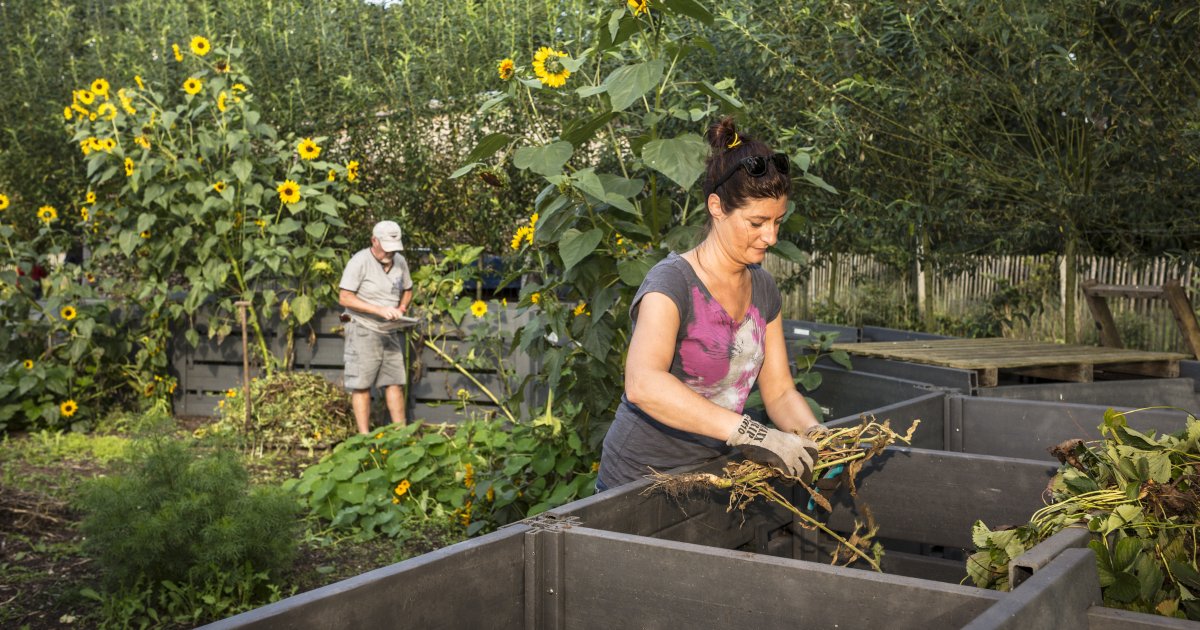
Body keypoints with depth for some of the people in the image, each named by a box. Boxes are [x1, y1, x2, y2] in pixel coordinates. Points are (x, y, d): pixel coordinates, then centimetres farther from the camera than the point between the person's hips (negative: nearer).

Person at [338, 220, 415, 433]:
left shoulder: (400, 261, 7)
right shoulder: (360, 261, -12)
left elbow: (407, 290, 22)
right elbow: (344, 297, -17)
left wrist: (401, 309, 0)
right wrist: (378, 310, -22)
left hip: (390, 332, 6)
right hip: (363, 330, -6)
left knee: (395, 383, 5)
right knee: (361, 385, -2)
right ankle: (364, 436, 2)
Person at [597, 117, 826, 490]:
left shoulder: (762, 288, 5)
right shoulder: (672, 282, -19)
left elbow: (779, 392, 6)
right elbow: (643, 384, -36)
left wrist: (814, 435, -15)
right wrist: (752, 434, -39)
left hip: (713, 473, 7)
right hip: (640, 483, -6)